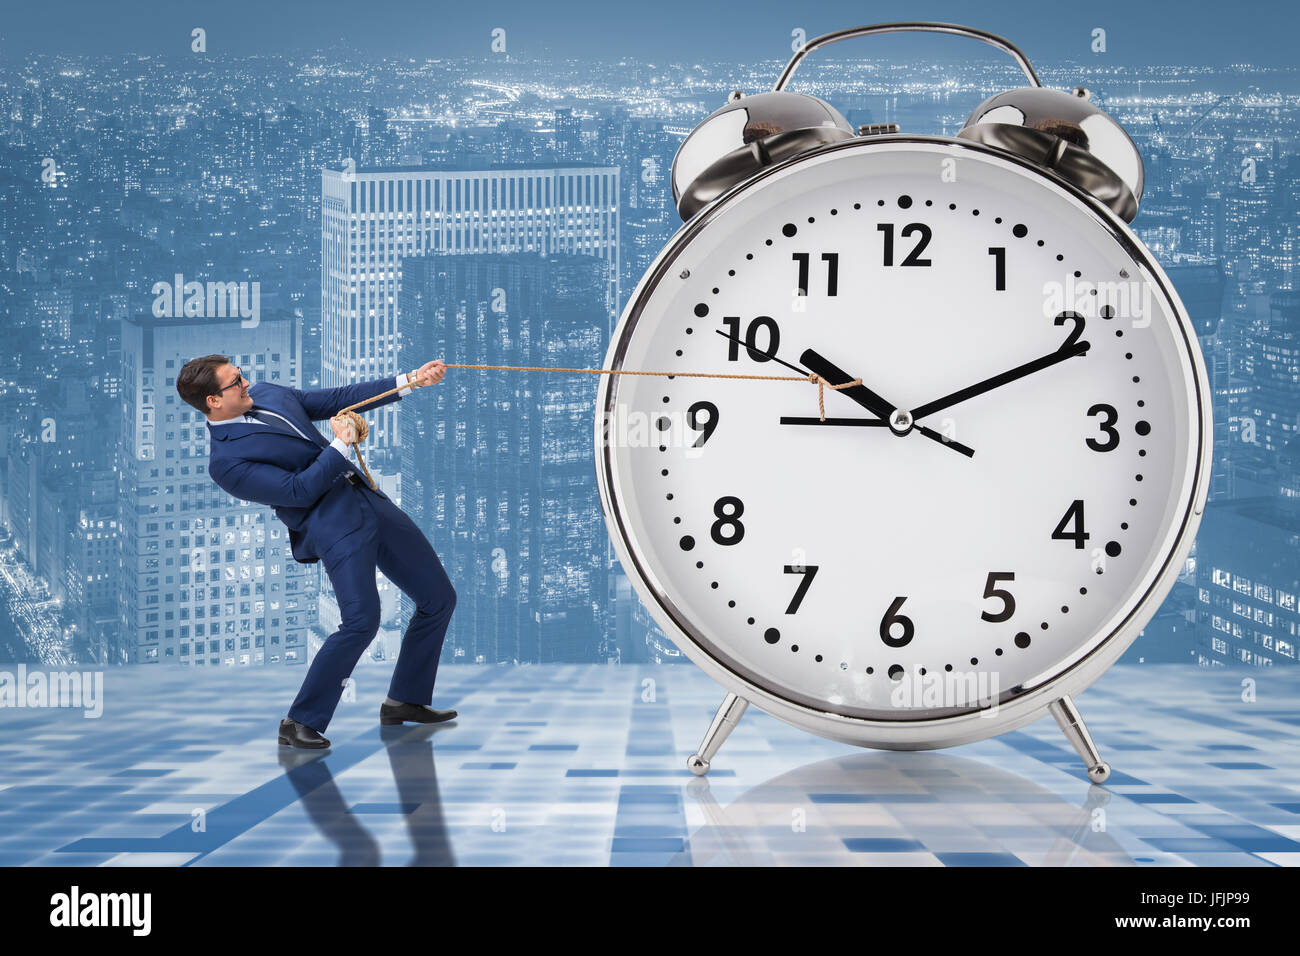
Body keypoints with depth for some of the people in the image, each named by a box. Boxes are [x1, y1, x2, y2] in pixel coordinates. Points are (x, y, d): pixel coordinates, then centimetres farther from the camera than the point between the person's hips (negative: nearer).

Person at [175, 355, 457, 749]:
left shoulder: (266, 394, 11)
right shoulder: (226, 461, -12)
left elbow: (337, 399, 16)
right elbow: (298, 491, -17)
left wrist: (409, 382, 11)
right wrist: (340, 445, -18)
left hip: (371, 499, 8)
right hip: (334, 526, -8)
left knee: (439, 599, 10)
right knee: (361, 621, -25)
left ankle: (405, 700, 25)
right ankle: (301, 723, -6)